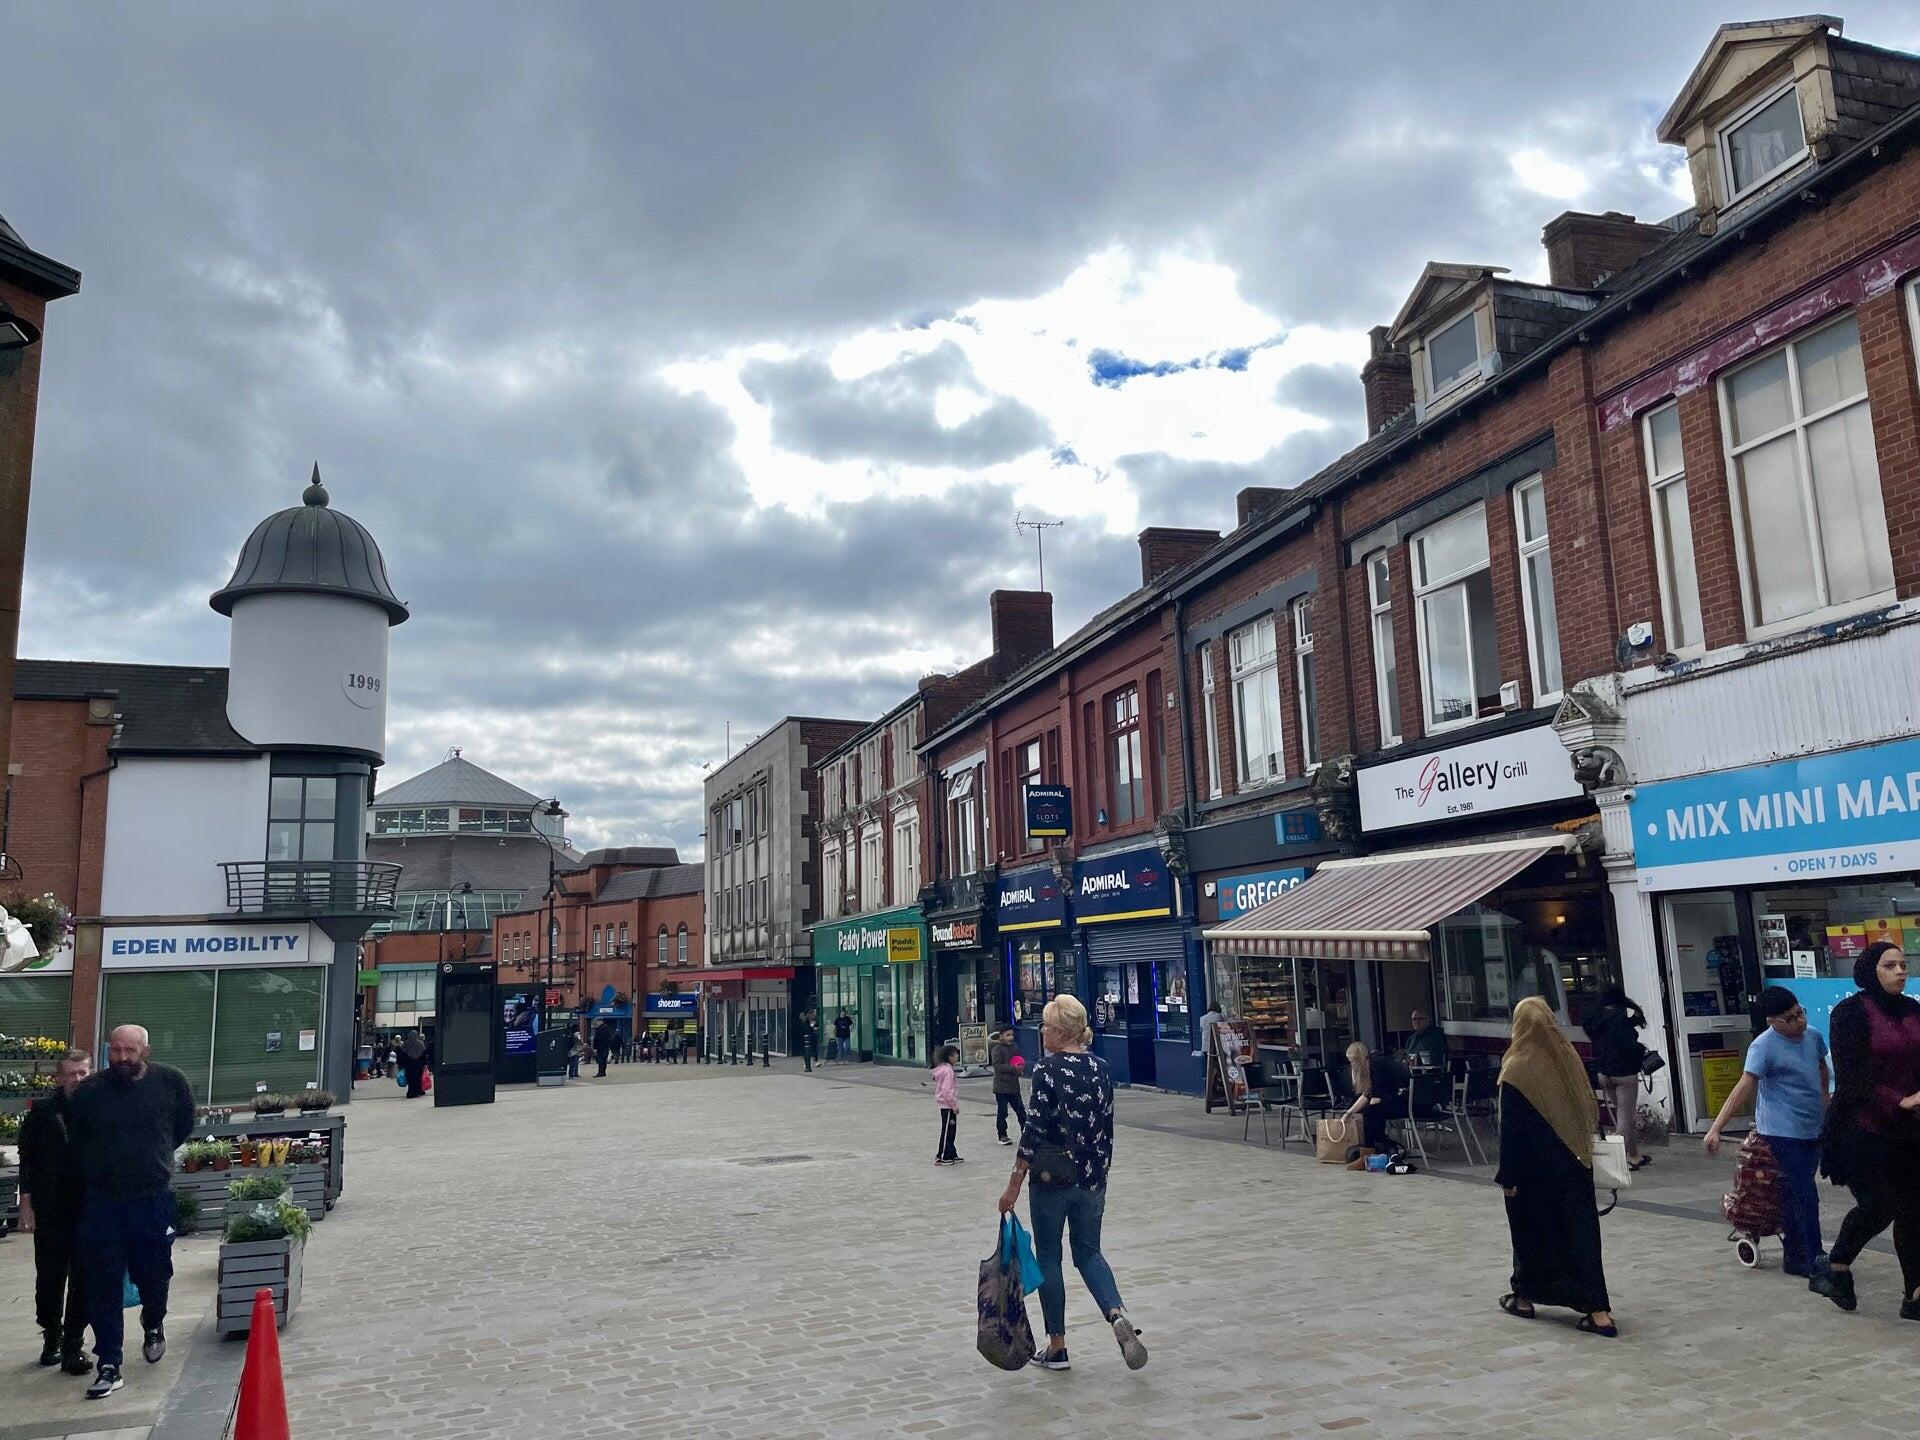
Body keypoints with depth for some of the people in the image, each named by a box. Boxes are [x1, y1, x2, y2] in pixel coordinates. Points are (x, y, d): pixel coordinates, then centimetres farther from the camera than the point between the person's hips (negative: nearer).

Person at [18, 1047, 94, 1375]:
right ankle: (52, 1336, 30)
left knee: (83, 1278, 2)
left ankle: (73, 1342, 10)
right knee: (49, 1277, 12)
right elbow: (27, 1159, 0)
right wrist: (26, 1201, -5)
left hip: (89, 1210, 0)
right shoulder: (43, 1111, -2)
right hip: (50, 1211, 0)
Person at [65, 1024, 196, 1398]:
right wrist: (100, 1170, 13)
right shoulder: (87, 1092, -8)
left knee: (153, 1275, 14)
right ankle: (109, 1365, 12)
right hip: (102, 1203, 0)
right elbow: (75, 1142, 9)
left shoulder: (171, 1083, -8)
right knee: (103, 1285, 2)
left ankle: (153, 1324, 45)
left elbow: (183, 1128, 10)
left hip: (154, 1201, 0)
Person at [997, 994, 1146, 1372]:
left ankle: (1057, 1348, 16)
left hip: (1052, 1177, -6)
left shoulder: (1048, 1069, -15)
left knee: (1048, 1257, 10)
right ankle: (1117, 1314, -7)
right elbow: (1107, 1128, 10)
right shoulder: (1102, 1069, 4)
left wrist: (1014, 1185, -11)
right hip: (1093, 1176, 6)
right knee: (1088, 1251, 18)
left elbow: (1035, 1130, -17)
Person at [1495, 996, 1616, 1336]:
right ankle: (1598, 1311, 1)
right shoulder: (1569, 1058, -1)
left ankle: (1525, 1298, 27)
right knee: (1580, 1232, 6)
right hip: (1574, 1165, 4)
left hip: (1534, 1169, -4)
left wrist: (1507, 1177, -8)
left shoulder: (1516, 1069, -15)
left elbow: (1510, 1129, -14)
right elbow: (1589, 1111, 6)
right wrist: (1580, 1149, 16)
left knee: (1532, 1231, 12)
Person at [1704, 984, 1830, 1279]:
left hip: (1812, 1130, 7)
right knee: (1804, 1196, -9)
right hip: (1783, 1133, -7)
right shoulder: (1763, 1047, -17)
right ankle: (1813, 1260, -3)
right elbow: (1744, 1088, -23)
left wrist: (1823, 1100, 22)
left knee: (1795, 1196, 15)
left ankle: (1796, 1258, 24)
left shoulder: (1813, 1037, 5)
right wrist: (1716, 1129, -31)